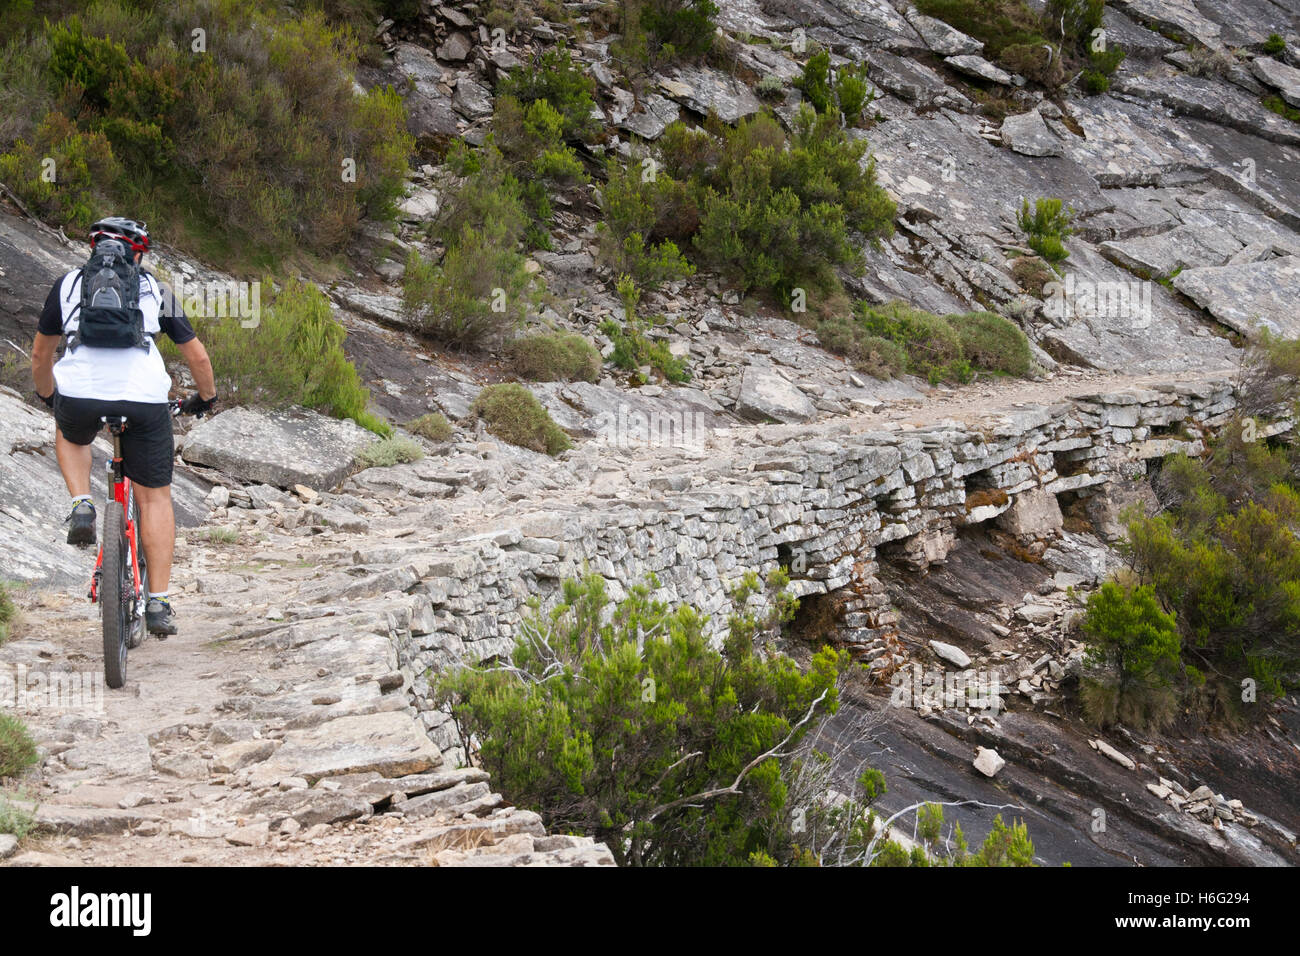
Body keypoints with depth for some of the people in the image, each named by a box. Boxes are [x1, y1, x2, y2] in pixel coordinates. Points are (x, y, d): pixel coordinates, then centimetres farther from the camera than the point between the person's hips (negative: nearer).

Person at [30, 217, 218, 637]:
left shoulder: (68, 284, 21)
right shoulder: (155, 291, 20)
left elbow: (40, 355, 30)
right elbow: (197, 356, 23)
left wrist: (47, 396, 49)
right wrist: (207, 398, 42)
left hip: (79, 396, 1)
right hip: (145, 400, 0)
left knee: (69, 436, 37)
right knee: (155, 498, 15)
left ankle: (81, 506, 13)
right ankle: (158, 602, 11)